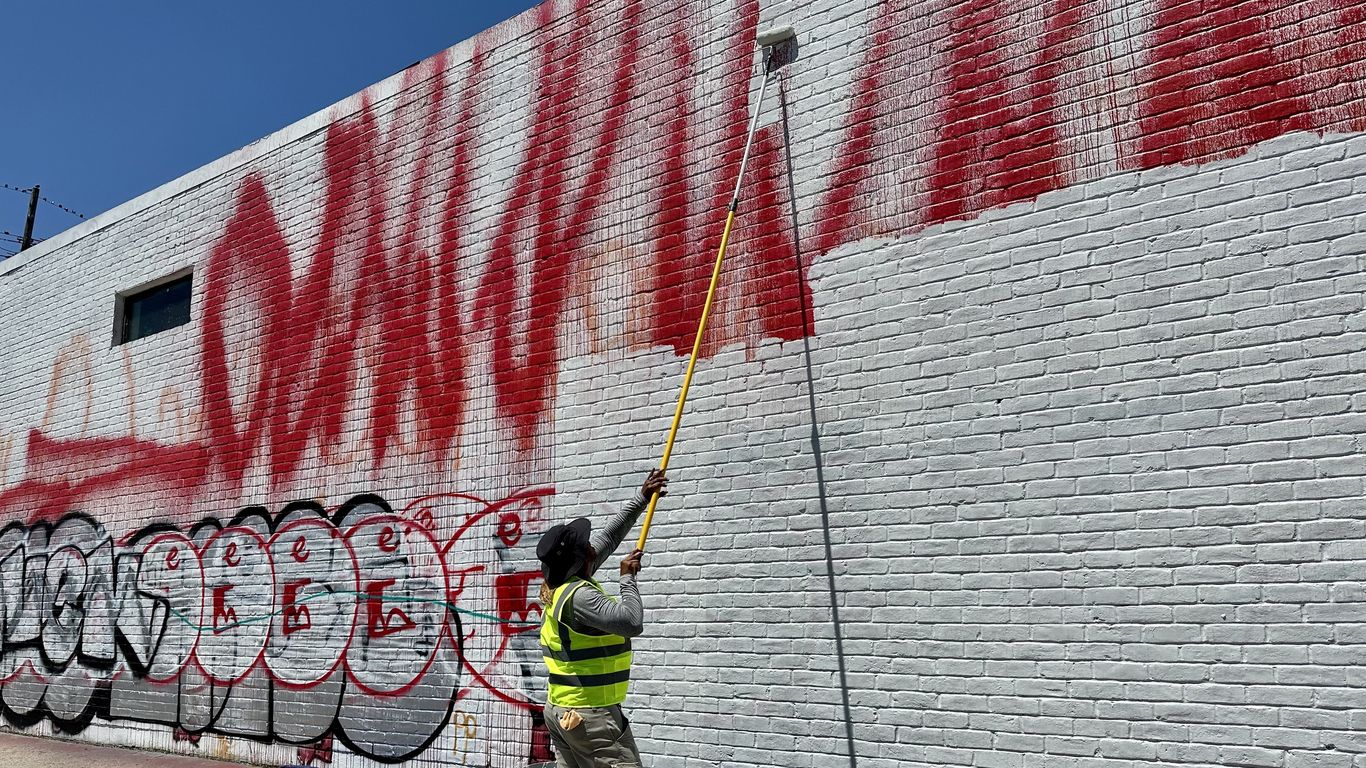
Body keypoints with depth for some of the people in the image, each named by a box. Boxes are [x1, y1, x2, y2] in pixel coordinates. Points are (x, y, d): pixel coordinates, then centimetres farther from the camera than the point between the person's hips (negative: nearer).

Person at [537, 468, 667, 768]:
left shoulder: (560, 586, 7)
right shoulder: (579, 596, -21)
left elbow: (609, 537, 13)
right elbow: (632, 622, -26)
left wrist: (642, 499, 15)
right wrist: (628, 578, -13)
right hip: (590, 715, -9)